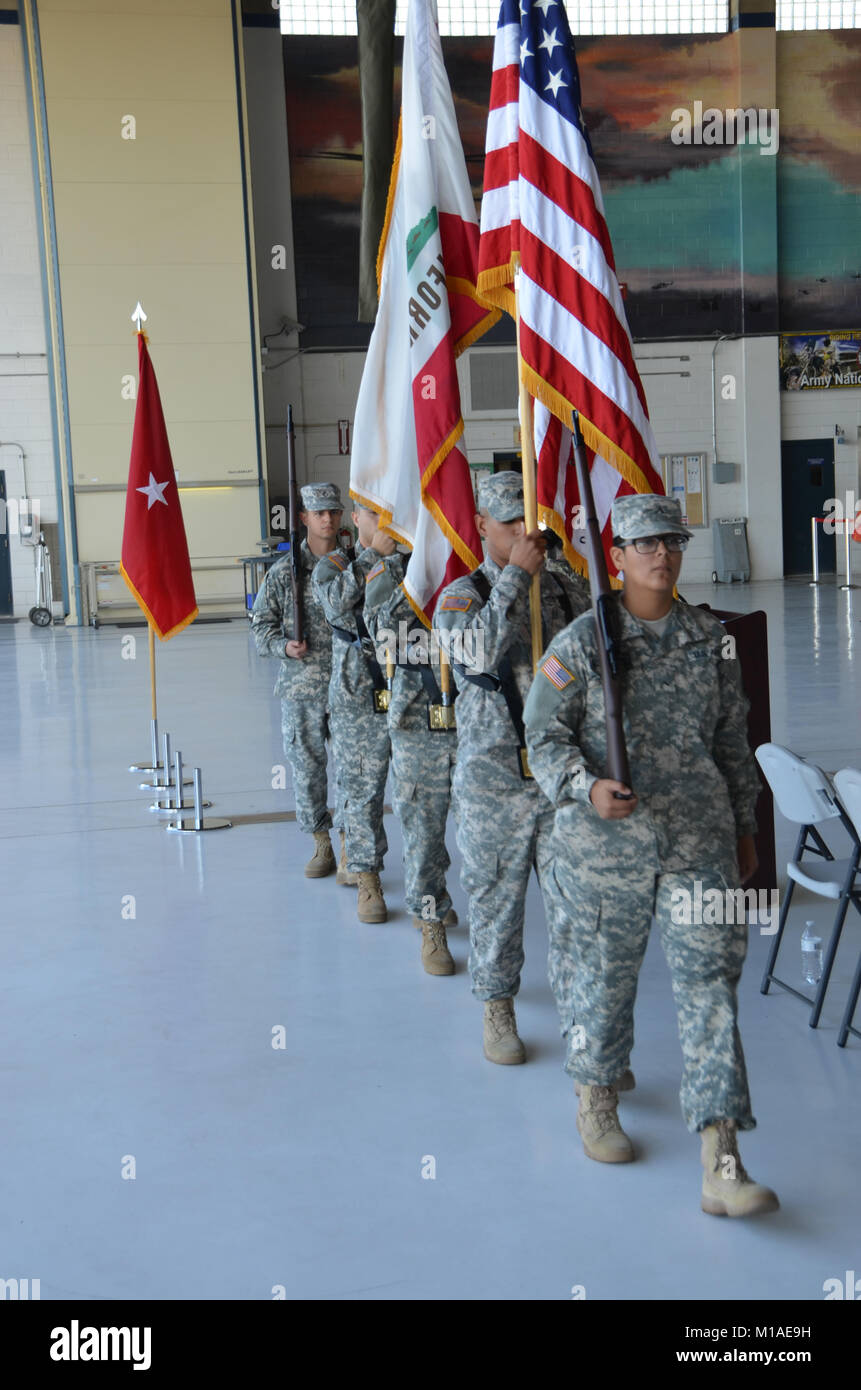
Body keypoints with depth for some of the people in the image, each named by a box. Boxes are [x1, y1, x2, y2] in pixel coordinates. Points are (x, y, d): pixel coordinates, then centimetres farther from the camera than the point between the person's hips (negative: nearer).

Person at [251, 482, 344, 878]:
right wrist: (283, 646, -11)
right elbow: (262, 623, 6)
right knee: (306, 767, 6)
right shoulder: (284, 571, 2)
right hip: (301, 686, 0)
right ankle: (321, 843, 22)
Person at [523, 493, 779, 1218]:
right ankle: (597, 1101, 40)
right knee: (604, 974, 12)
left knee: (710, 982, -4)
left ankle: (722, 1168, -2)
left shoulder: (710, 638, 6)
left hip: (700, 840, 2)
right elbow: (545, 736, -5)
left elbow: (733, 741, 14)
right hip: (607, 842, -2)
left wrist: (744, 826, 16)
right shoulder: (582, 641, -5)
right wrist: (587, 787, -23)